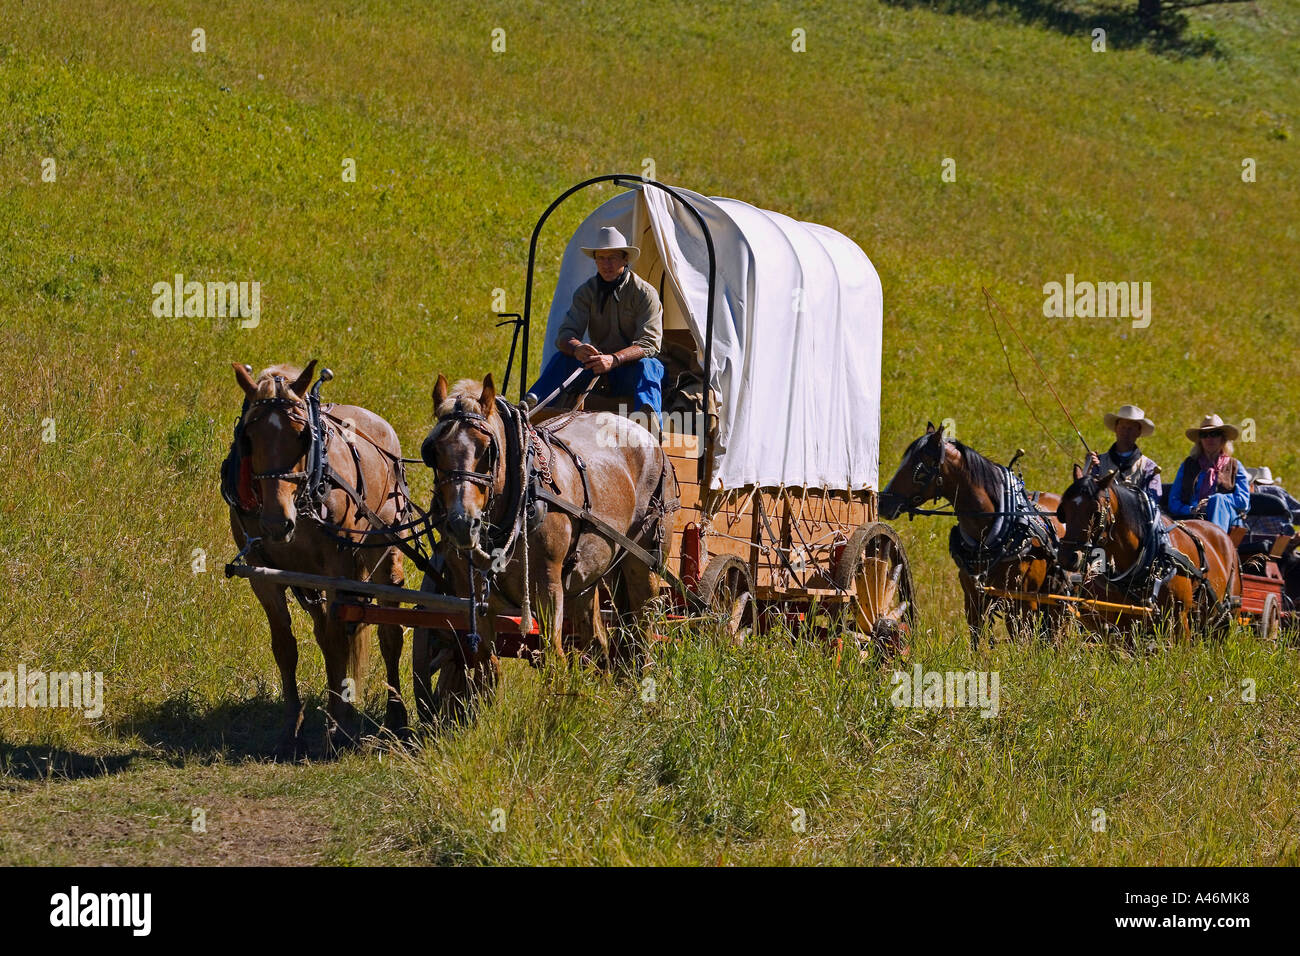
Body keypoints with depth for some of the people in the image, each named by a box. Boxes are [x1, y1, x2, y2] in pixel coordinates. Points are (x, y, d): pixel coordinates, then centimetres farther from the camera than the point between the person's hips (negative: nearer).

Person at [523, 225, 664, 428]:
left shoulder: (644, 293, -9)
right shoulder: (587, 292, 1)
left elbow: (649, 342, -20)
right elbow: (565, 334, -9)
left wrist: (615, 359, -38)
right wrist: (577, 349, -36)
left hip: (631, 366, -4)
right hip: (599, 366, 4)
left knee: (646, 366, -38)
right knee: (562, 357, -22)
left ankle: (649, 416, -66)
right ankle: (532, 405, -39)